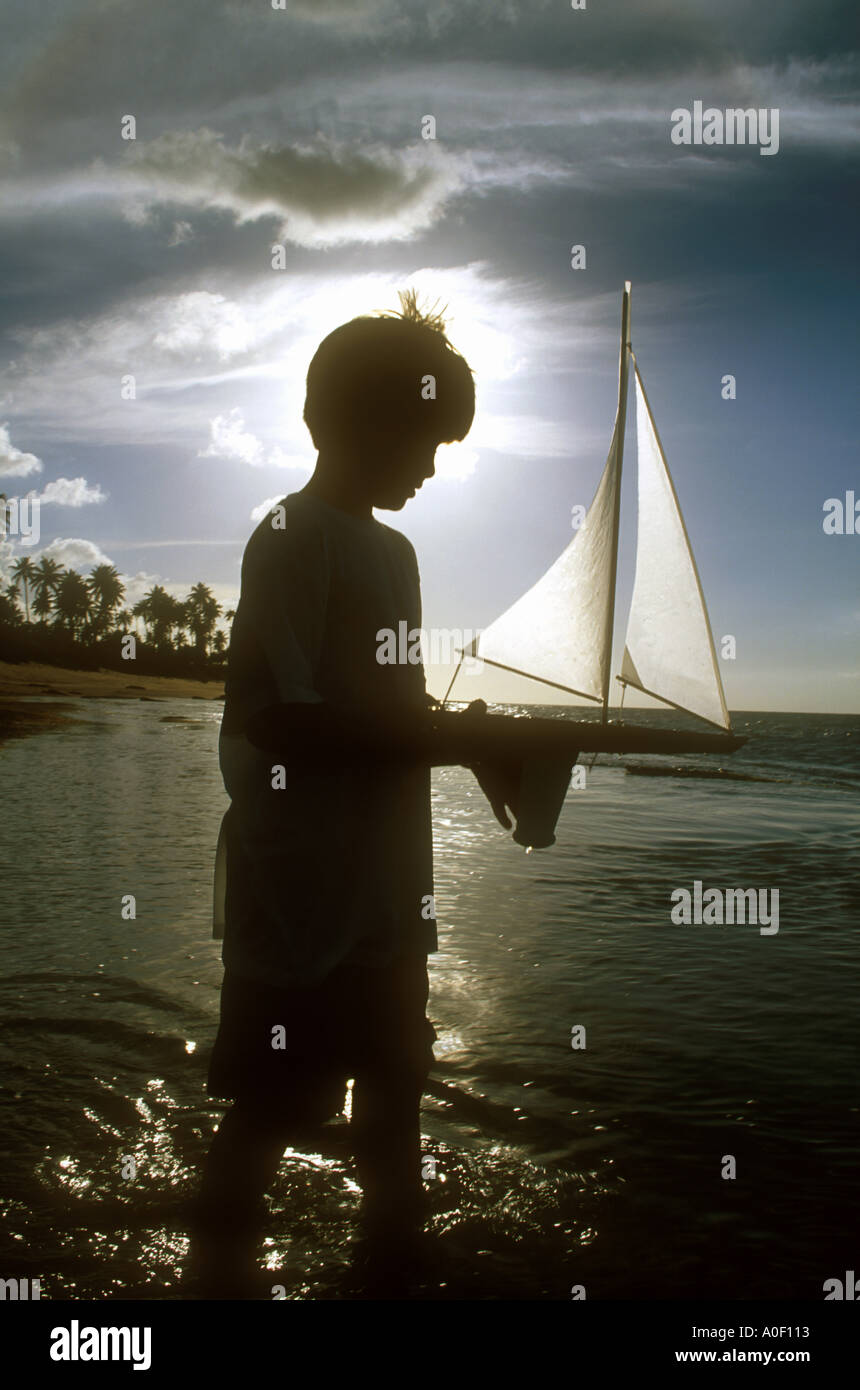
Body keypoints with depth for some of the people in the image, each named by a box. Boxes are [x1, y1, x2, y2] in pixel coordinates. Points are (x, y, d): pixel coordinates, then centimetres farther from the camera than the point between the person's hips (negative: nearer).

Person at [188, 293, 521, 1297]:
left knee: (394, 1088, 22)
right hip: (302, 899, -9)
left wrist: (473, 743, 2)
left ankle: (396, 1246, 41)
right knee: (269, 1109, 6)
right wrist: (452, 742, -20)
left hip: (386, 890, 9)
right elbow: (271, 717, -21)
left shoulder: (393, 550, 14)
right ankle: (220, 1262, 25)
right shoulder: (293, 539, -14)